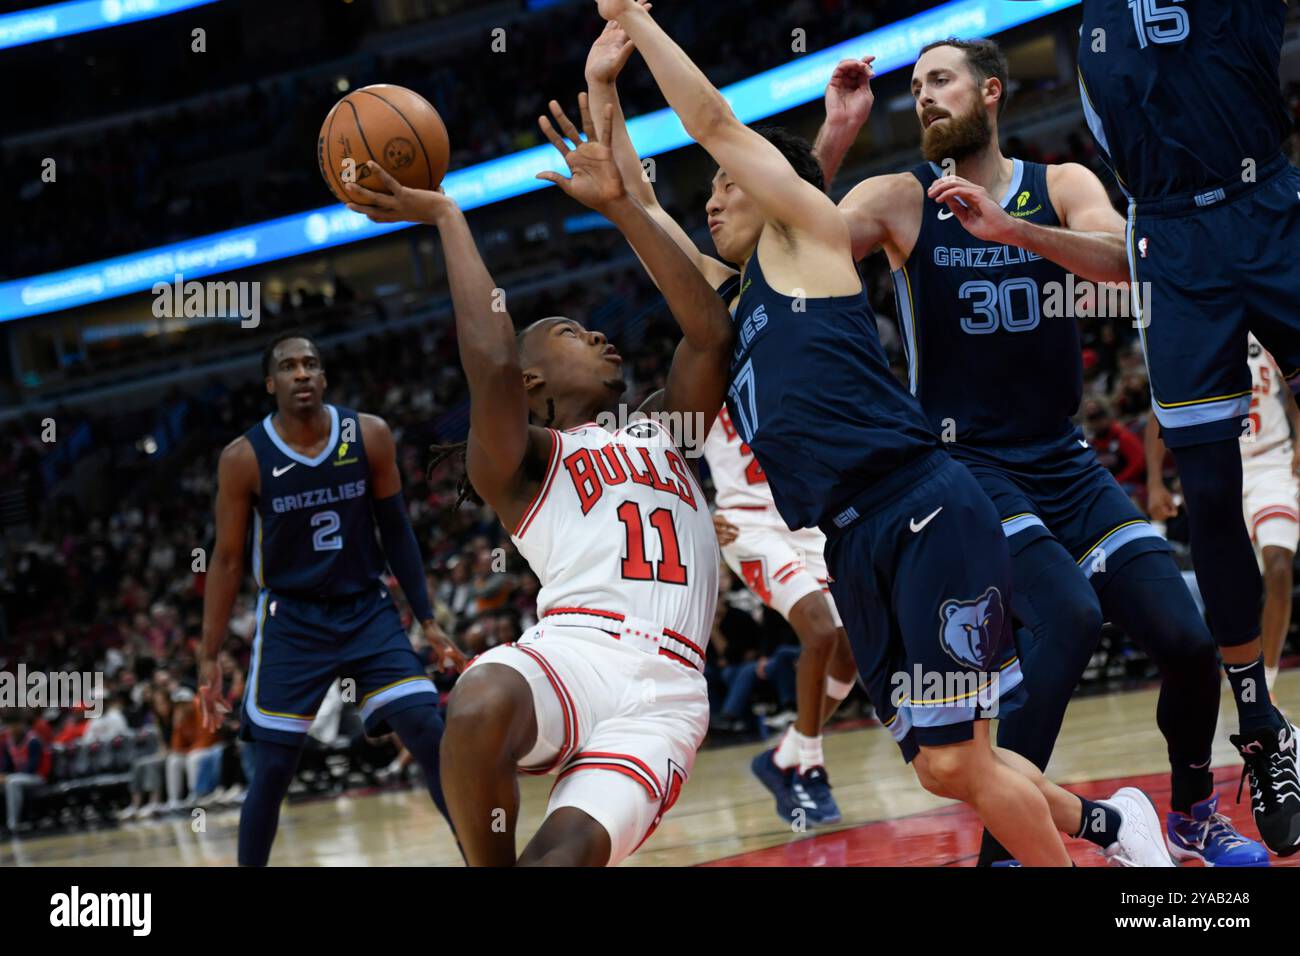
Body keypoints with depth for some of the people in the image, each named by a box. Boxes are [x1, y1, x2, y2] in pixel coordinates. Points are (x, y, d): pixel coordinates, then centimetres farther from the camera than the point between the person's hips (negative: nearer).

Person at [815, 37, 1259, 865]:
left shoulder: (1062, 185, 4)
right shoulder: (899, 200, -1)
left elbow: (1122, 259, -17)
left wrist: (1006, 228, -31)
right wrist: (833, 138, -25)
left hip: (1067, 462, 4)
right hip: (966, 463, -3)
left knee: (1186, 638, -4)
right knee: (1067, 620, -29)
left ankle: (1194, 809, 25)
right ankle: (1003, 848, -21)